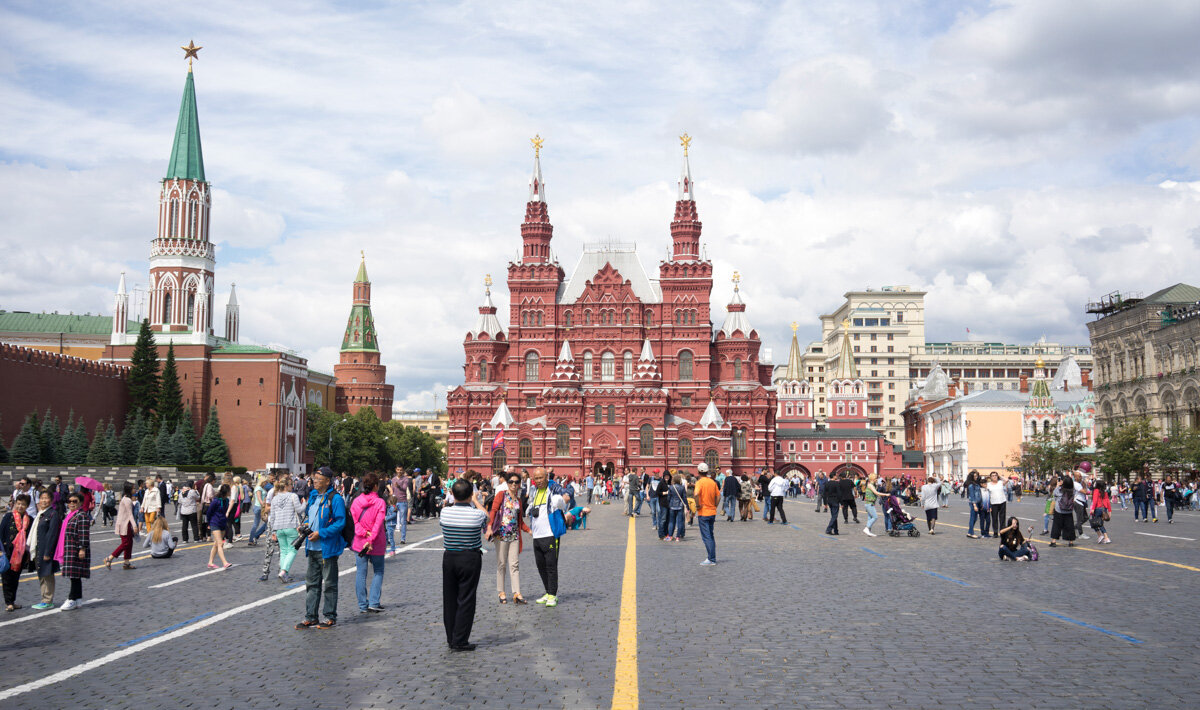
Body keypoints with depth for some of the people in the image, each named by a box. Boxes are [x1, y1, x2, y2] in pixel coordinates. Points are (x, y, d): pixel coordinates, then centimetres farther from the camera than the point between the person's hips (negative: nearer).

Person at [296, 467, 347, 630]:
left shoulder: (335, 499, -13)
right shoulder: (313, 496, 12)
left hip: (327, 549, -8)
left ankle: (330, 618, 13)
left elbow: (340, 522, -18)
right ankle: (310, 618, 19)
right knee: (311, 583, 12)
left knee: (329, 584, 3)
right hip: (313, 548, 8)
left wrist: (320, 534, -21)